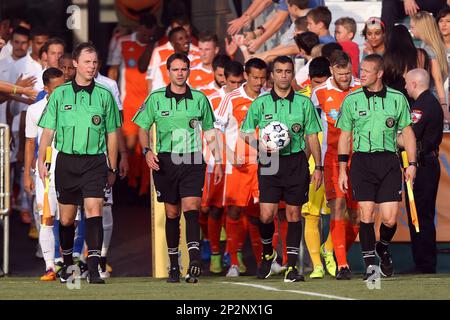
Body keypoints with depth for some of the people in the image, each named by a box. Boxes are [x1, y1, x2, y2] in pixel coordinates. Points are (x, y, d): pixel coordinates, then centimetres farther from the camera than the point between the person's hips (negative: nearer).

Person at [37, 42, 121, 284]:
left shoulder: (104, 95, 5)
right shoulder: (60, 94, 4)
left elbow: (111, 134, 11)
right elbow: (48, 130, 6)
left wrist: (112, 168, 12)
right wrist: (41, 160, -4)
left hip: (95, 162, -1)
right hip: (66, 160, 1)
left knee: (94, 211, -15)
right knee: (66, 218, 8)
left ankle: (94, 269, -19)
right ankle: (67, 263, 29)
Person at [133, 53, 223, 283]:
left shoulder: (199, 98, 6)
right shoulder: (155, 99, 4)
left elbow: (209, 132, 14)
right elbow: (143, 128, 10)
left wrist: (217, 161, 11)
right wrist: (147, 151, -8)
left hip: (193, 161, -1)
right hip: (165, 161, 1)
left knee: (191, 208, -16)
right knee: (171, 214, 7)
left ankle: (194, 261, -26)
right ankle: (173, 266, 15)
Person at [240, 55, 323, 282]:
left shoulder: (304, 103, 6)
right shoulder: (260, 103, 4)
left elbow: (312, 137, 9)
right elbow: (245, 133, 10)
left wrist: (318, 167, 4)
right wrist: (261, 144, -10)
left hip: (296, 163, 1)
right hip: (269, 163, -1)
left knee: (293, 214, 1)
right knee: (267, 214, -9)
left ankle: (292, 266, 5)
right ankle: (267, 253, 19)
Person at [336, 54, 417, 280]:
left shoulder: (397, 98, 5)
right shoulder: (352, 100, 5)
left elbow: (407, 132, 12)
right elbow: (344, 136, 9)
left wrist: (411, 164, 6)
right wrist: (342, 170, 5)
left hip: (389, 161, 0)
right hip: (362, 161, 0)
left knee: (390, 219, -5)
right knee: (366, 214, -8)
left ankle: (383, 249, 27)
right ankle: (370, 264, 2)